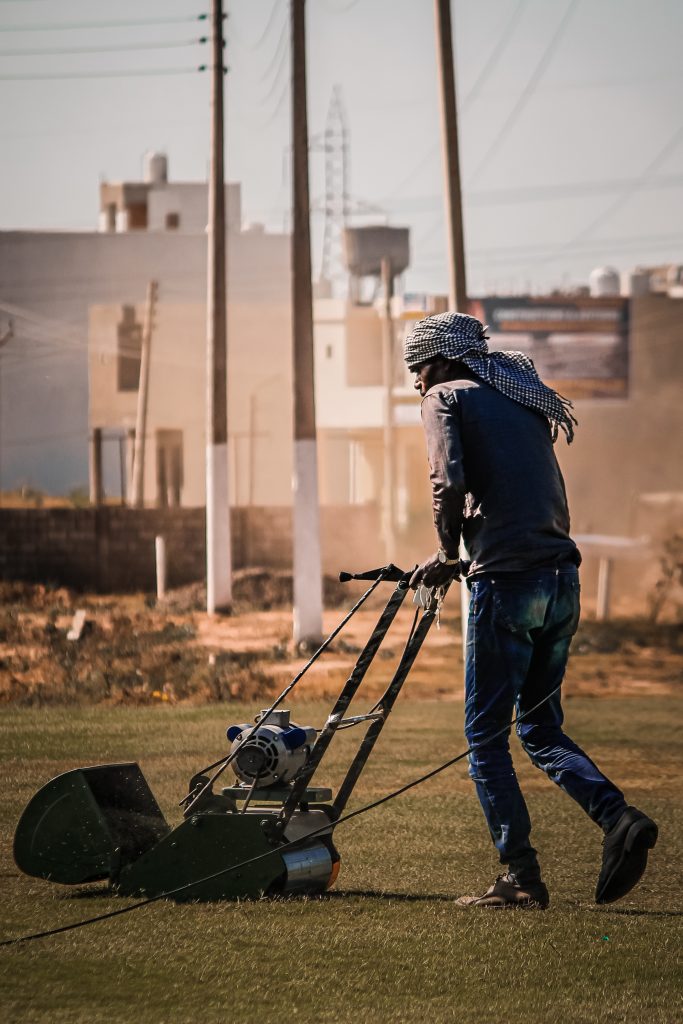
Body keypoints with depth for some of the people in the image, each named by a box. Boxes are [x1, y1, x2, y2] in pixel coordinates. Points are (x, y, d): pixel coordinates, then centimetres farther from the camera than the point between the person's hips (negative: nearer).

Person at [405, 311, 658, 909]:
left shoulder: (446, 398, 2)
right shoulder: (523, 401, 24)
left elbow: (451, 483, -14)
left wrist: (448, 549, 4)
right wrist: (462, 558, 24)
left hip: (507, 582, -7)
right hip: (562, 578, 7)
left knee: (486, 737, 3)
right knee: (541, 728, 16)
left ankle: (521, 878, 0)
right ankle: (619, 818, -6)